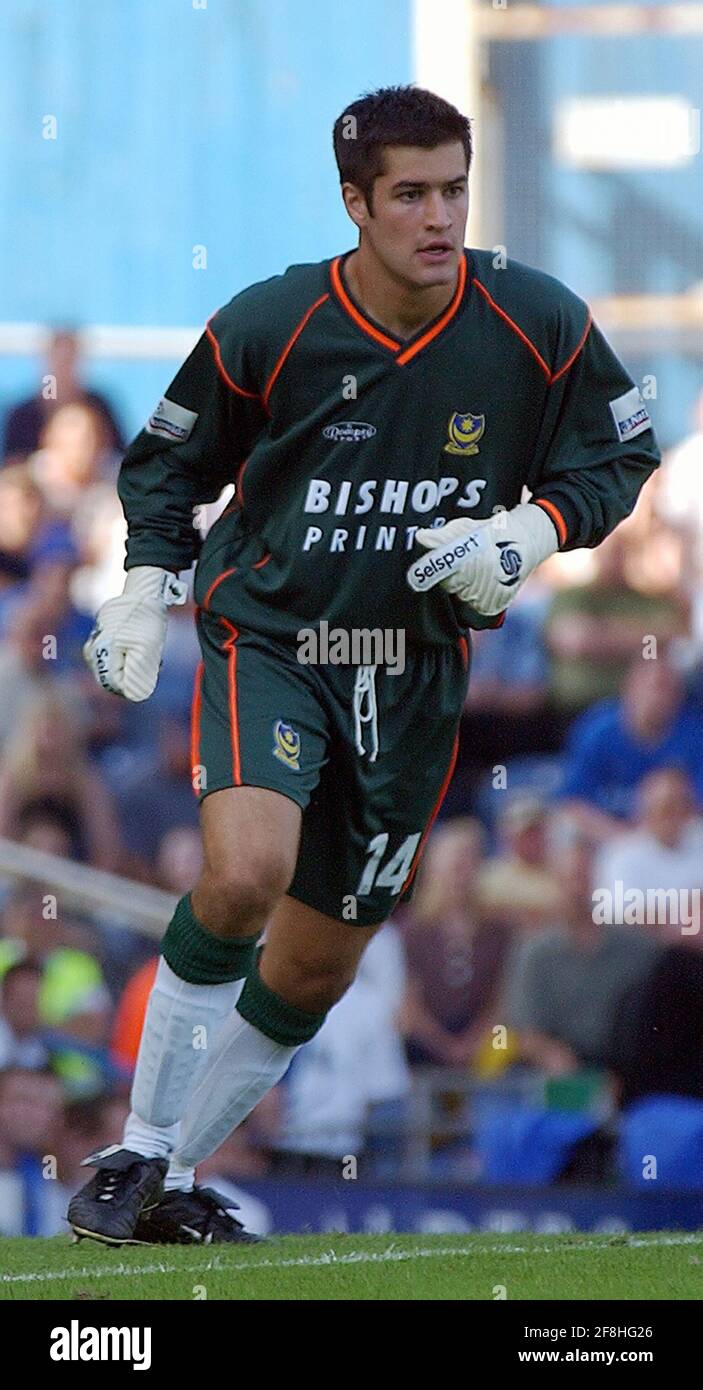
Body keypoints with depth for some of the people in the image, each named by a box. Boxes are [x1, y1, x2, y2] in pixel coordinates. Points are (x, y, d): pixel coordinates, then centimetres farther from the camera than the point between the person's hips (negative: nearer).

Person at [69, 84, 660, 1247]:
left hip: (416, 667, 3)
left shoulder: (540, 325, -8)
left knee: (314, 970, 8)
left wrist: (531, 532, -11)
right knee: (245, 872, -30)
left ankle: (175, 1182, 27)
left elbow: (621, 456, 7)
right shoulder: (268, 326, -12)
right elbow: (167, 461, 5)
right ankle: (139, 1154, -14)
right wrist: (146, 586, -9)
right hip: (266, 637, -3)